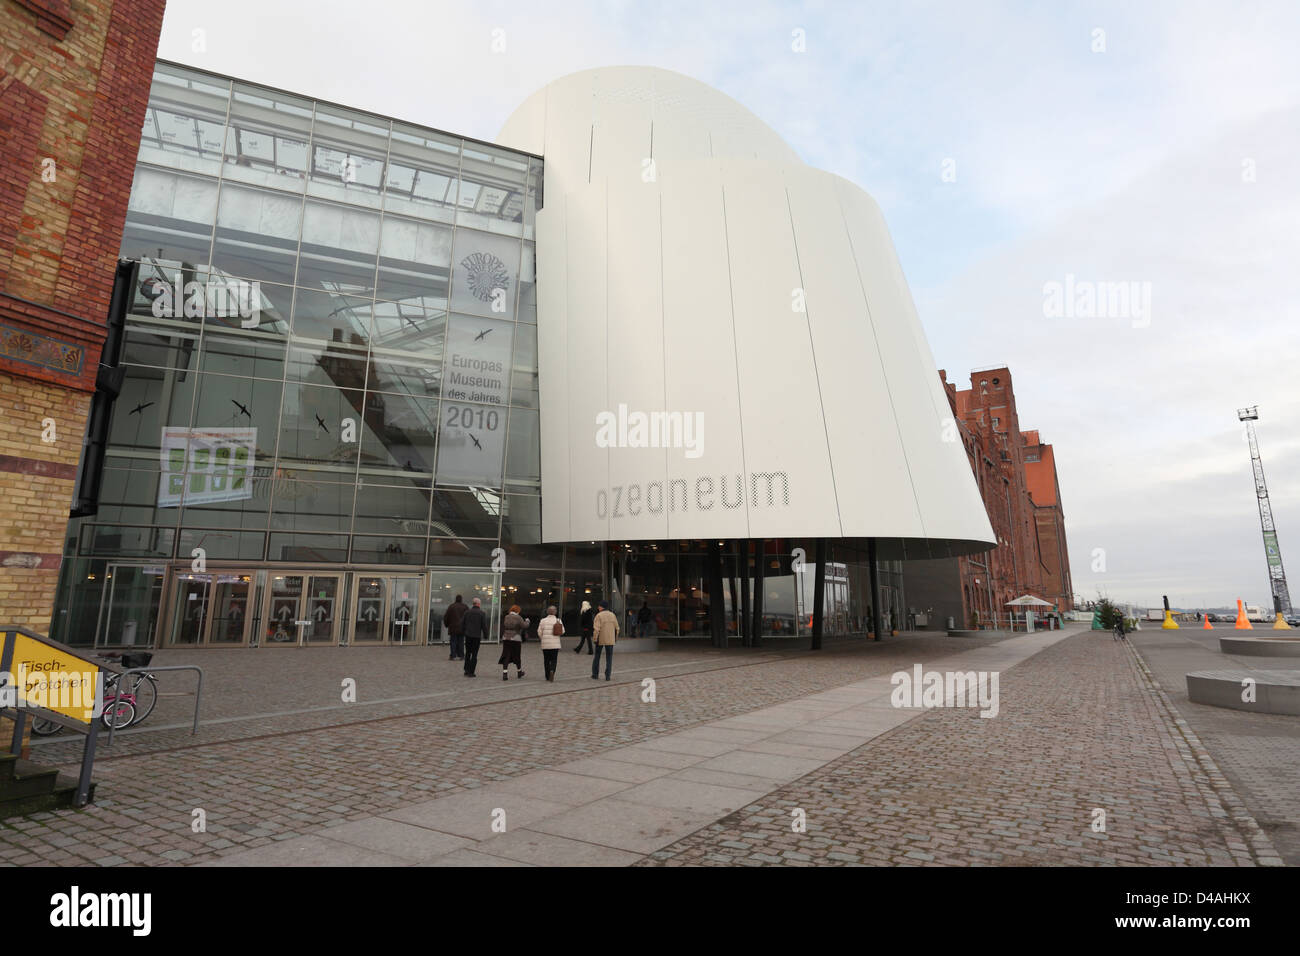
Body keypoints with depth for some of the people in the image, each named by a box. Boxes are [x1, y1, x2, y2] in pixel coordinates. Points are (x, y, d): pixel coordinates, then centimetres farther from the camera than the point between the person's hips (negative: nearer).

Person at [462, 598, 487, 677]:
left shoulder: (467, 612, 4)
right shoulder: (482, 613, -6)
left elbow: (462, 623, 6)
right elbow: (484, 625, -7)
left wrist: (463, 632, 17)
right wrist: (485, 635, 4)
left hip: (468, 635, 3)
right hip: (477, 636, -3)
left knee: (468, 653, 16)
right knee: (474, 654, 3)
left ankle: (466, 670, 14)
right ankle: (471, 672, 2)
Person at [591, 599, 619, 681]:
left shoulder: (599, 615, -10)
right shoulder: (612, 615, 4)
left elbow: (596, 629, -18)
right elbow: (616, 628, 7)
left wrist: (595, 639, -14)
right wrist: (616, 637, 18)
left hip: (600, 640, -2)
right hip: (610, 640, 2)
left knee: (597, 656, 14)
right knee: (609, 658, 6)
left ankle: (595, 674, 19)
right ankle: (607, 676, -1)